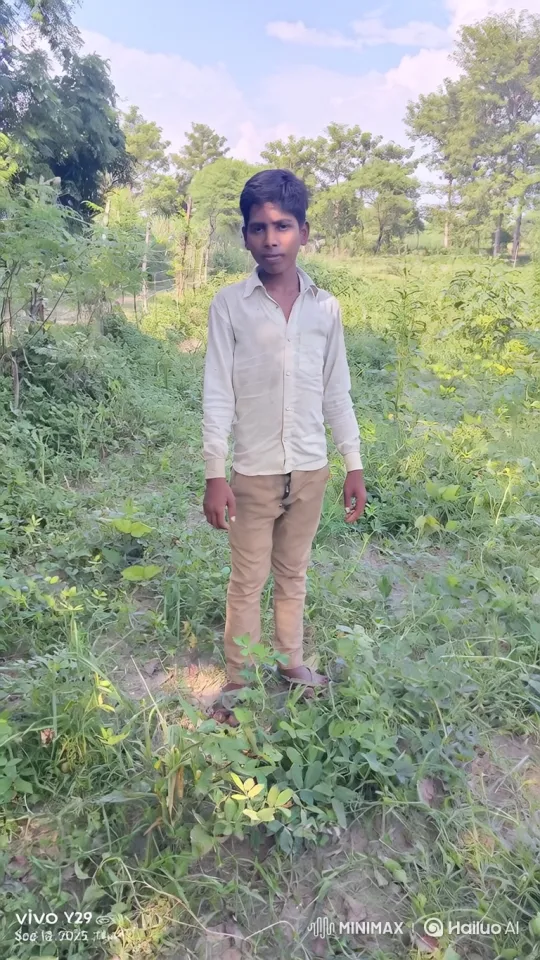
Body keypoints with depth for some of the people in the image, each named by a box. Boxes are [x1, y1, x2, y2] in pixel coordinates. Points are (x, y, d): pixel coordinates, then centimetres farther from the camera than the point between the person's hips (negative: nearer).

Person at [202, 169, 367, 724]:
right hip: (254, 471, -2)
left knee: (293, 575, 18)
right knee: (247, 583, 9)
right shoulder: (229, 304, -6)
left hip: (311, 469, 3)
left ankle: (291, 660, 37)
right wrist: (214, 474, -12)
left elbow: (336, 393, 6)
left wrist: (353, 465, 6)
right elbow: (217, 394, -7)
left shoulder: (326, 308, 2)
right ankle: (237, 682, 26)